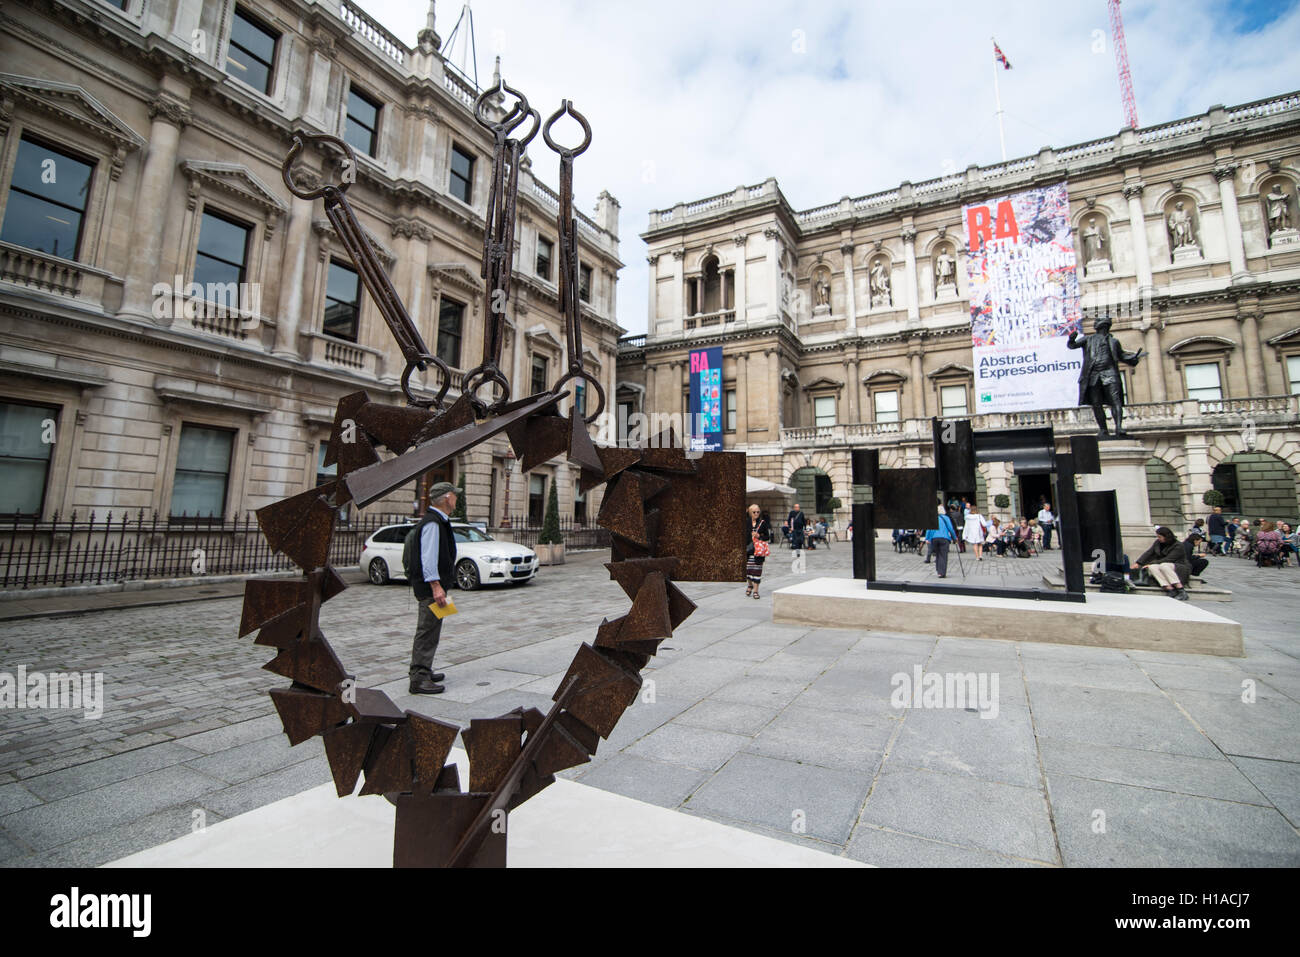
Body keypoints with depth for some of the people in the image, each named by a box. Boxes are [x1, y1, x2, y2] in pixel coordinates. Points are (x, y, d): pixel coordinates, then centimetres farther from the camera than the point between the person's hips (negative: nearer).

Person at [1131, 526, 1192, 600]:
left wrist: (1151, 563, -21)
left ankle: (1181, 591, -35)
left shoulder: (1178, 546, -13)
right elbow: (1148, 552, 4)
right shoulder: (1158, 543, 6)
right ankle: (1170, 589, -38)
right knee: (1152, 567, -27)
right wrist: (1138, 563, -7)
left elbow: (1168, 559, -20)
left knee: (1164, 565, -36)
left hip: (1180, 568, -5)